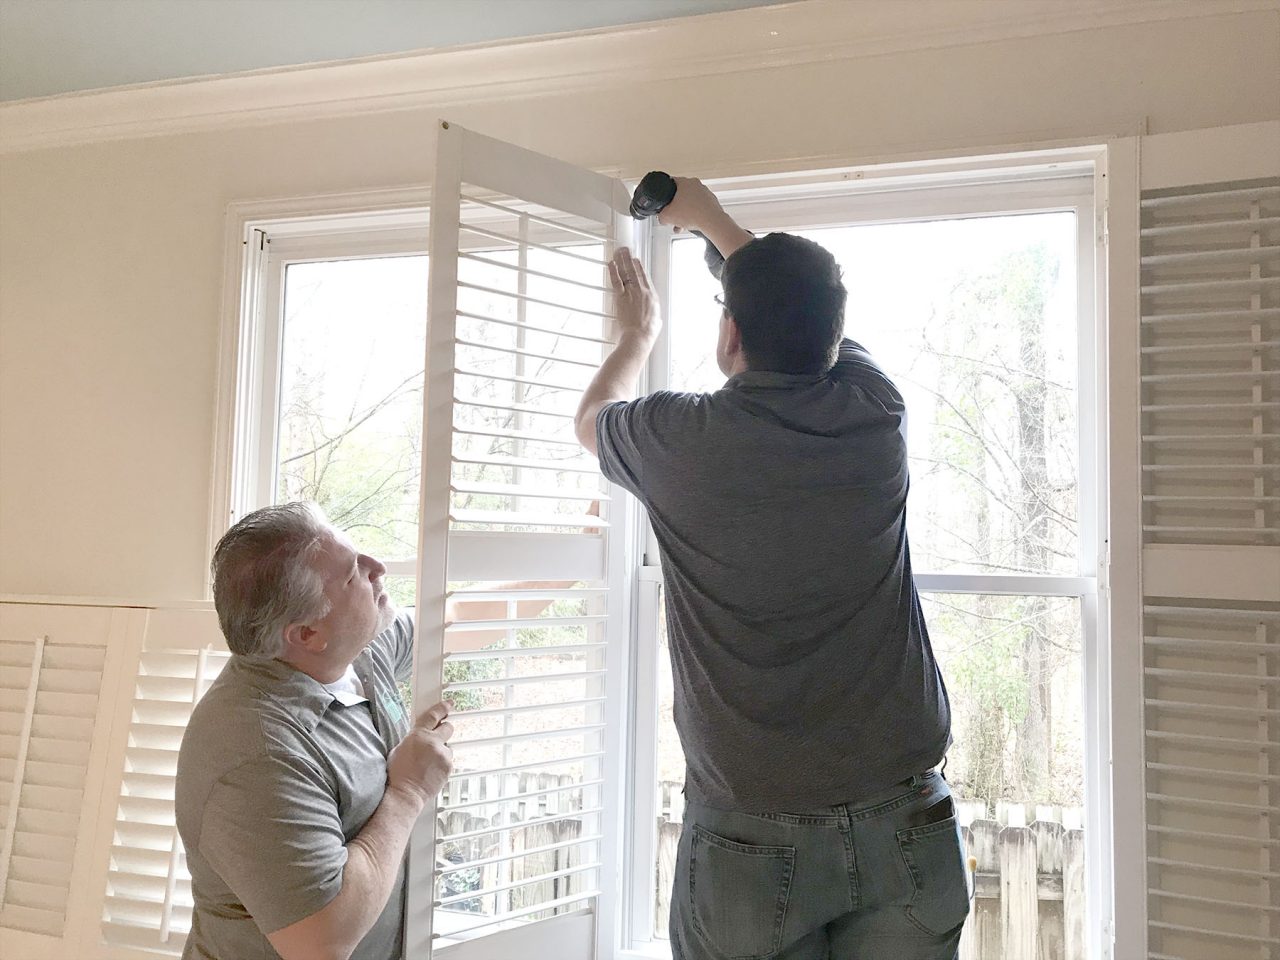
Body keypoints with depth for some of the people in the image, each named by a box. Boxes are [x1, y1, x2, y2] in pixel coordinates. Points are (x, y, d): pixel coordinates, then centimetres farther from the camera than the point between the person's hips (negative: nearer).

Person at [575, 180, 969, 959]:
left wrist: (640, 332, 34)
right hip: (903, 819, 3)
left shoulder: (682, 440, -10)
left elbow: (592, 417, 15)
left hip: (750, 833, -2)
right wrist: (711, 217, 32)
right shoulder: (875, 415, -4)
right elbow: (814, 316, 20)